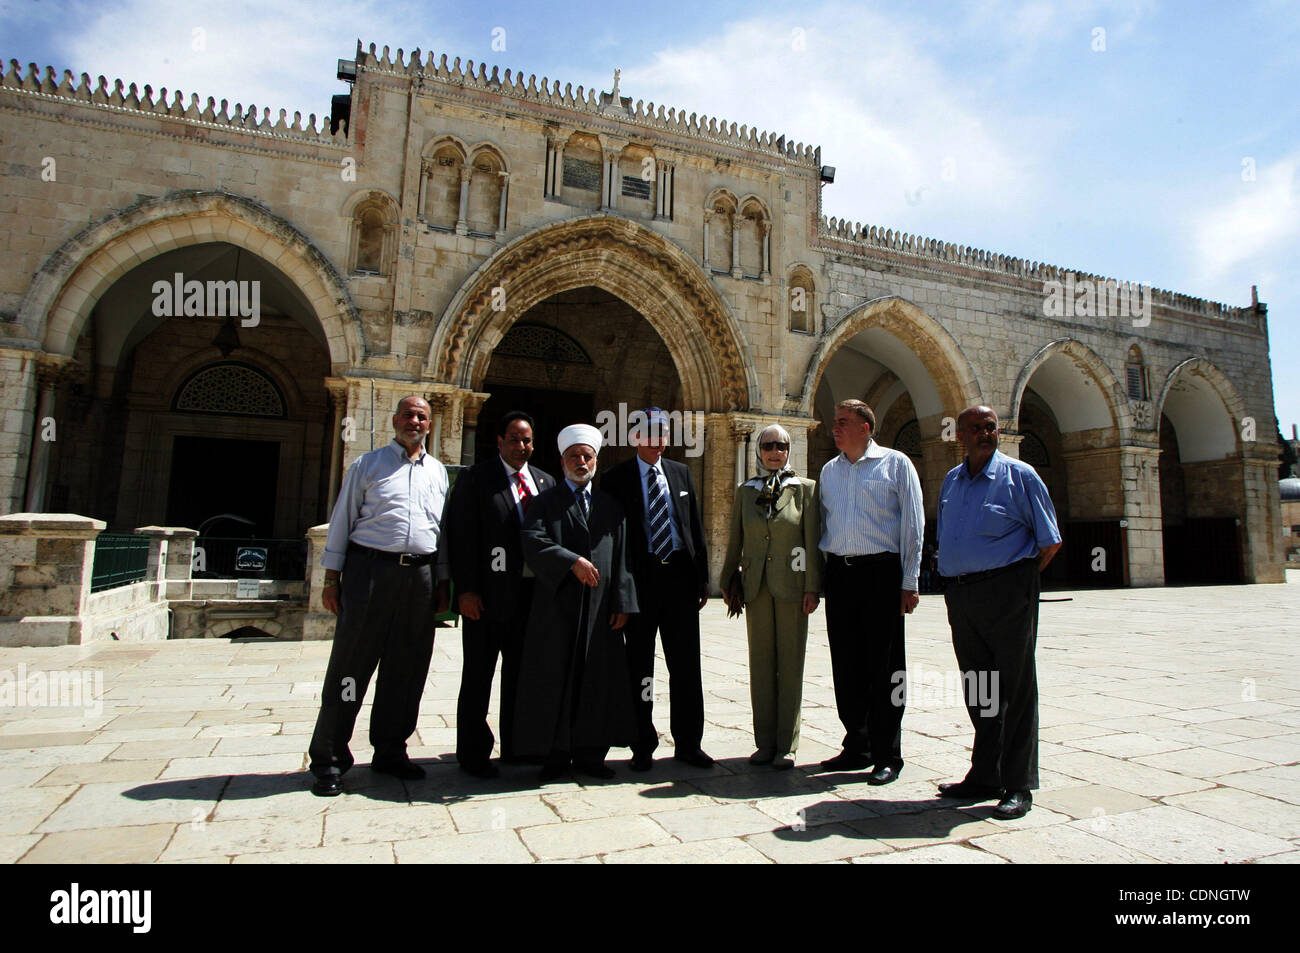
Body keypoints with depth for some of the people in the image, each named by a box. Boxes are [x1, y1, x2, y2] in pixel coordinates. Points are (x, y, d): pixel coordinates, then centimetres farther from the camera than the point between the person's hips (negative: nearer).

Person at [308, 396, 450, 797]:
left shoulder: (438, 471, 17)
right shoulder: (368, 465, 7)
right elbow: (341, 522, 5)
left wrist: (443, 582, 12)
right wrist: (332, 579, 0)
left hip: (419, 576, 3)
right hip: (370, 569, -3)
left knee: (407, 668, 7)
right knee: (351, 663, -1)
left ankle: (390, 751, 21)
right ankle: (328, 758, 11)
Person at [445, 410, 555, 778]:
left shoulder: (545, 482, 12)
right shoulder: (475, 479, -2)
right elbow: (461, 536, -7)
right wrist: (466, 590, -14)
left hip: (532, 593, 5)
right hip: (489, 594, -4)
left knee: (521, 674, 14)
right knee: (478, 676, 5)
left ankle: (515, 747, 28)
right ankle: (474, 755, 18)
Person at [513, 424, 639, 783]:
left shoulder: (611, 505, 14)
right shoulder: (546, 502, 6)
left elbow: (621, 557, 10)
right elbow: (532, 541, -12)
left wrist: (622, 602, 0)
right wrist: (572, 561, -23)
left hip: (600, 608, 3)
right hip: (557, 605, -3)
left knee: (598, 679, 6)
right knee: (555, 679, 2)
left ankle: (590, 753, 17)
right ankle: (556, 755, 14)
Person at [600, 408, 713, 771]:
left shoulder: (681, 473, 13)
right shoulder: (616, 478, 1)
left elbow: (695, 526, 14)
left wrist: (702, 577, 8)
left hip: (680, 576, 3)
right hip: (640, 577, -3)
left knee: (686, 664, 8)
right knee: (640, 666, 6)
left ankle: (688, 744, 20)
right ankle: (643, 747, 19)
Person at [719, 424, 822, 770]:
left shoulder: (805, 489, 2)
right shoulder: (745, 491, 10)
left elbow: (813, 541, -2)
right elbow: (735, 542, 13)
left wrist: (812, 587, -7)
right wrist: (729, 584, 10)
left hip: (791, 586, -2)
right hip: (756, 586, 3)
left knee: (790, 665, 3)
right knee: (760, 664, 7)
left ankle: (786, 745, 13)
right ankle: (765, 743, 17)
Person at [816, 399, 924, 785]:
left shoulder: (896, 464, 1)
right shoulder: (829, 470, 15)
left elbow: (913, 525, -1)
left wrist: (909, 583, -6)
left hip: (880, 571, -5)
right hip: (839, 574, 5)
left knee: (884, 665, 0)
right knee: (846, 663, 9)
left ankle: (887, 756, 12)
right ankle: (857, 747, 22)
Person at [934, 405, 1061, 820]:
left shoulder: (1019, 475, -3)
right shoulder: (951, 480, 14)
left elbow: (1049, 541, -1)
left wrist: (1019, 580, 1)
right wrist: (956, 580, 12)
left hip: (1006, 590, -5)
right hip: (960, 595, 6)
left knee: (1015, 689, 1)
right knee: (977, 690, 12)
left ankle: (1018, 786, 11)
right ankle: (984, 777, 24)